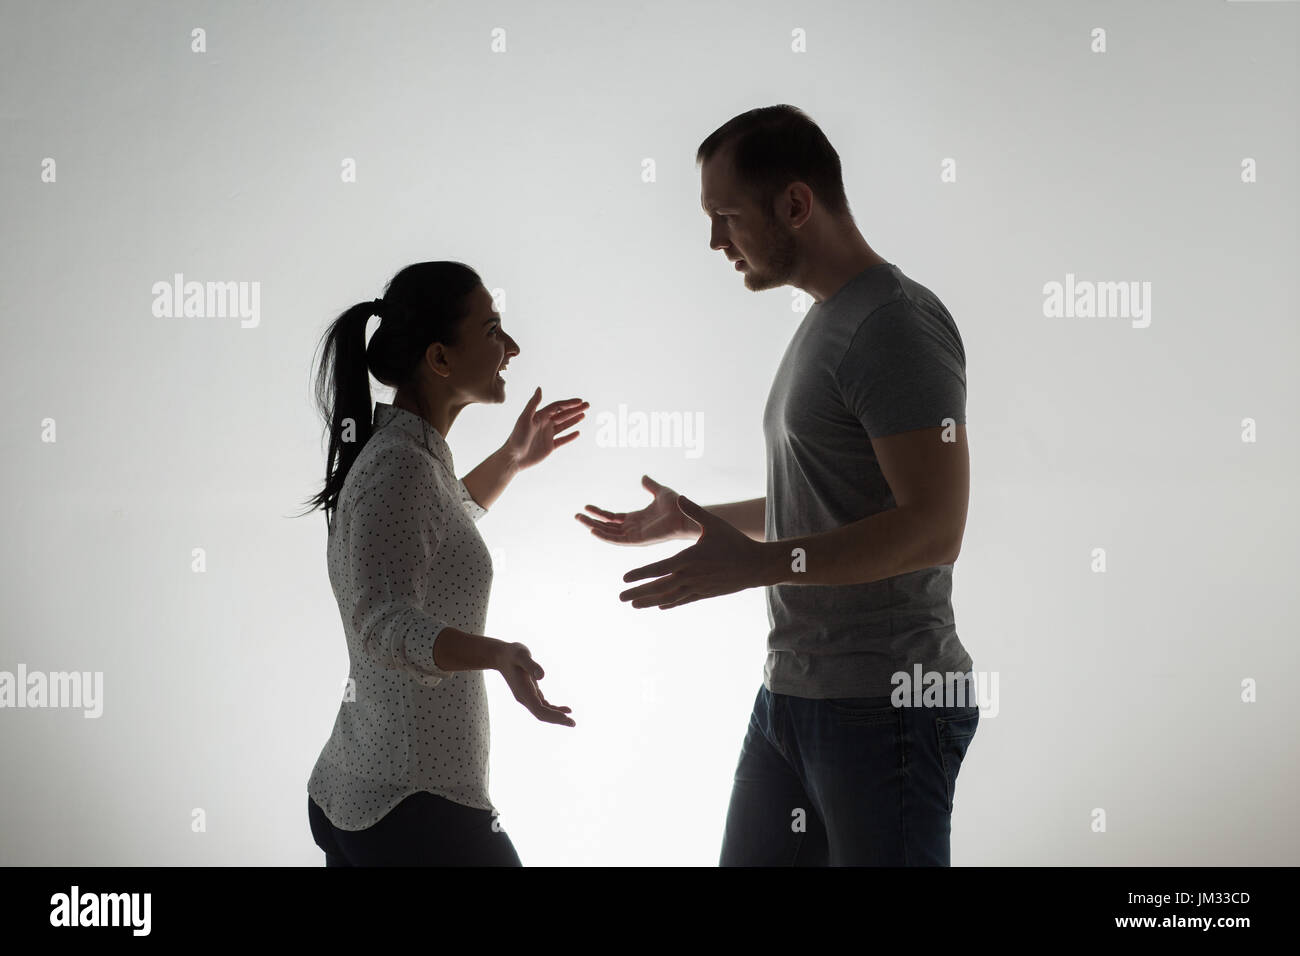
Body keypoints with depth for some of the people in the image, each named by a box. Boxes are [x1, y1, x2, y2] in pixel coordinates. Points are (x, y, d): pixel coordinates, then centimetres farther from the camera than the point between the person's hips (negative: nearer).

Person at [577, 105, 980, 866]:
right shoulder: (826, 324, 16)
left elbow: (932, 528, -22)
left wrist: (760, 562, -28)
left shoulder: (896, 324, -15)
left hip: (881, 708, -9)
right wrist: (692, 522, 27)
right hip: (792, 693, 9)